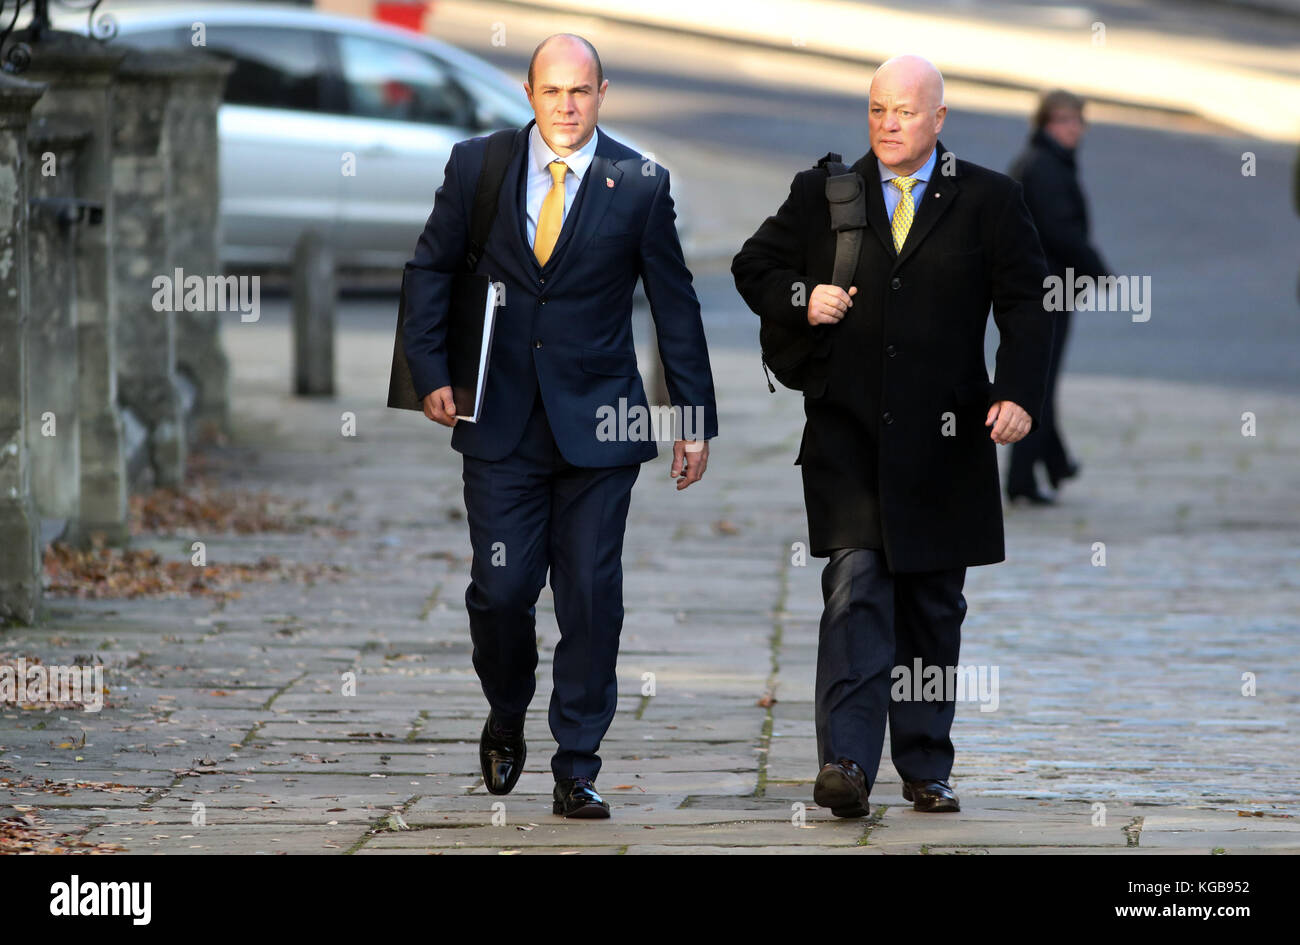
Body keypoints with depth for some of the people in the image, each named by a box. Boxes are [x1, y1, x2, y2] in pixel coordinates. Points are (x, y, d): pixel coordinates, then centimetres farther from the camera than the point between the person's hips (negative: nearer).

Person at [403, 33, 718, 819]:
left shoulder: (639, 184, -1)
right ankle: (507, 720, 27)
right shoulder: (477, 165, 2)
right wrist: (431, 372, 2)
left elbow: (675, 305, 4)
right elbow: (432, 268, 12)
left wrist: (696, 420, 3)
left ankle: (577, 771, 6)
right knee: (501, 589, -2)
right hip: (501, 422, 1)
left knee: (592, 599, -2)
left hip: (597, 423, -1)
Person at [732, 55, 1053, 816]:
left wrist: (1020, 395, -12)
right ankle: (847, 762, -20)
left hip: (943, 440, 1)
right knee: (855, 586, -14)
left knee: (934, 608, 8)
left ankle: (926, 768, 17)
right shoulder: (821, 195, 7)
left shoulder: (989, 201, 4)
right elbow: (754, 268, 16)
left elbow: (1026, 304, 2)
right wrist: (801, 299, -6)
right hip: (848, 436, -1)